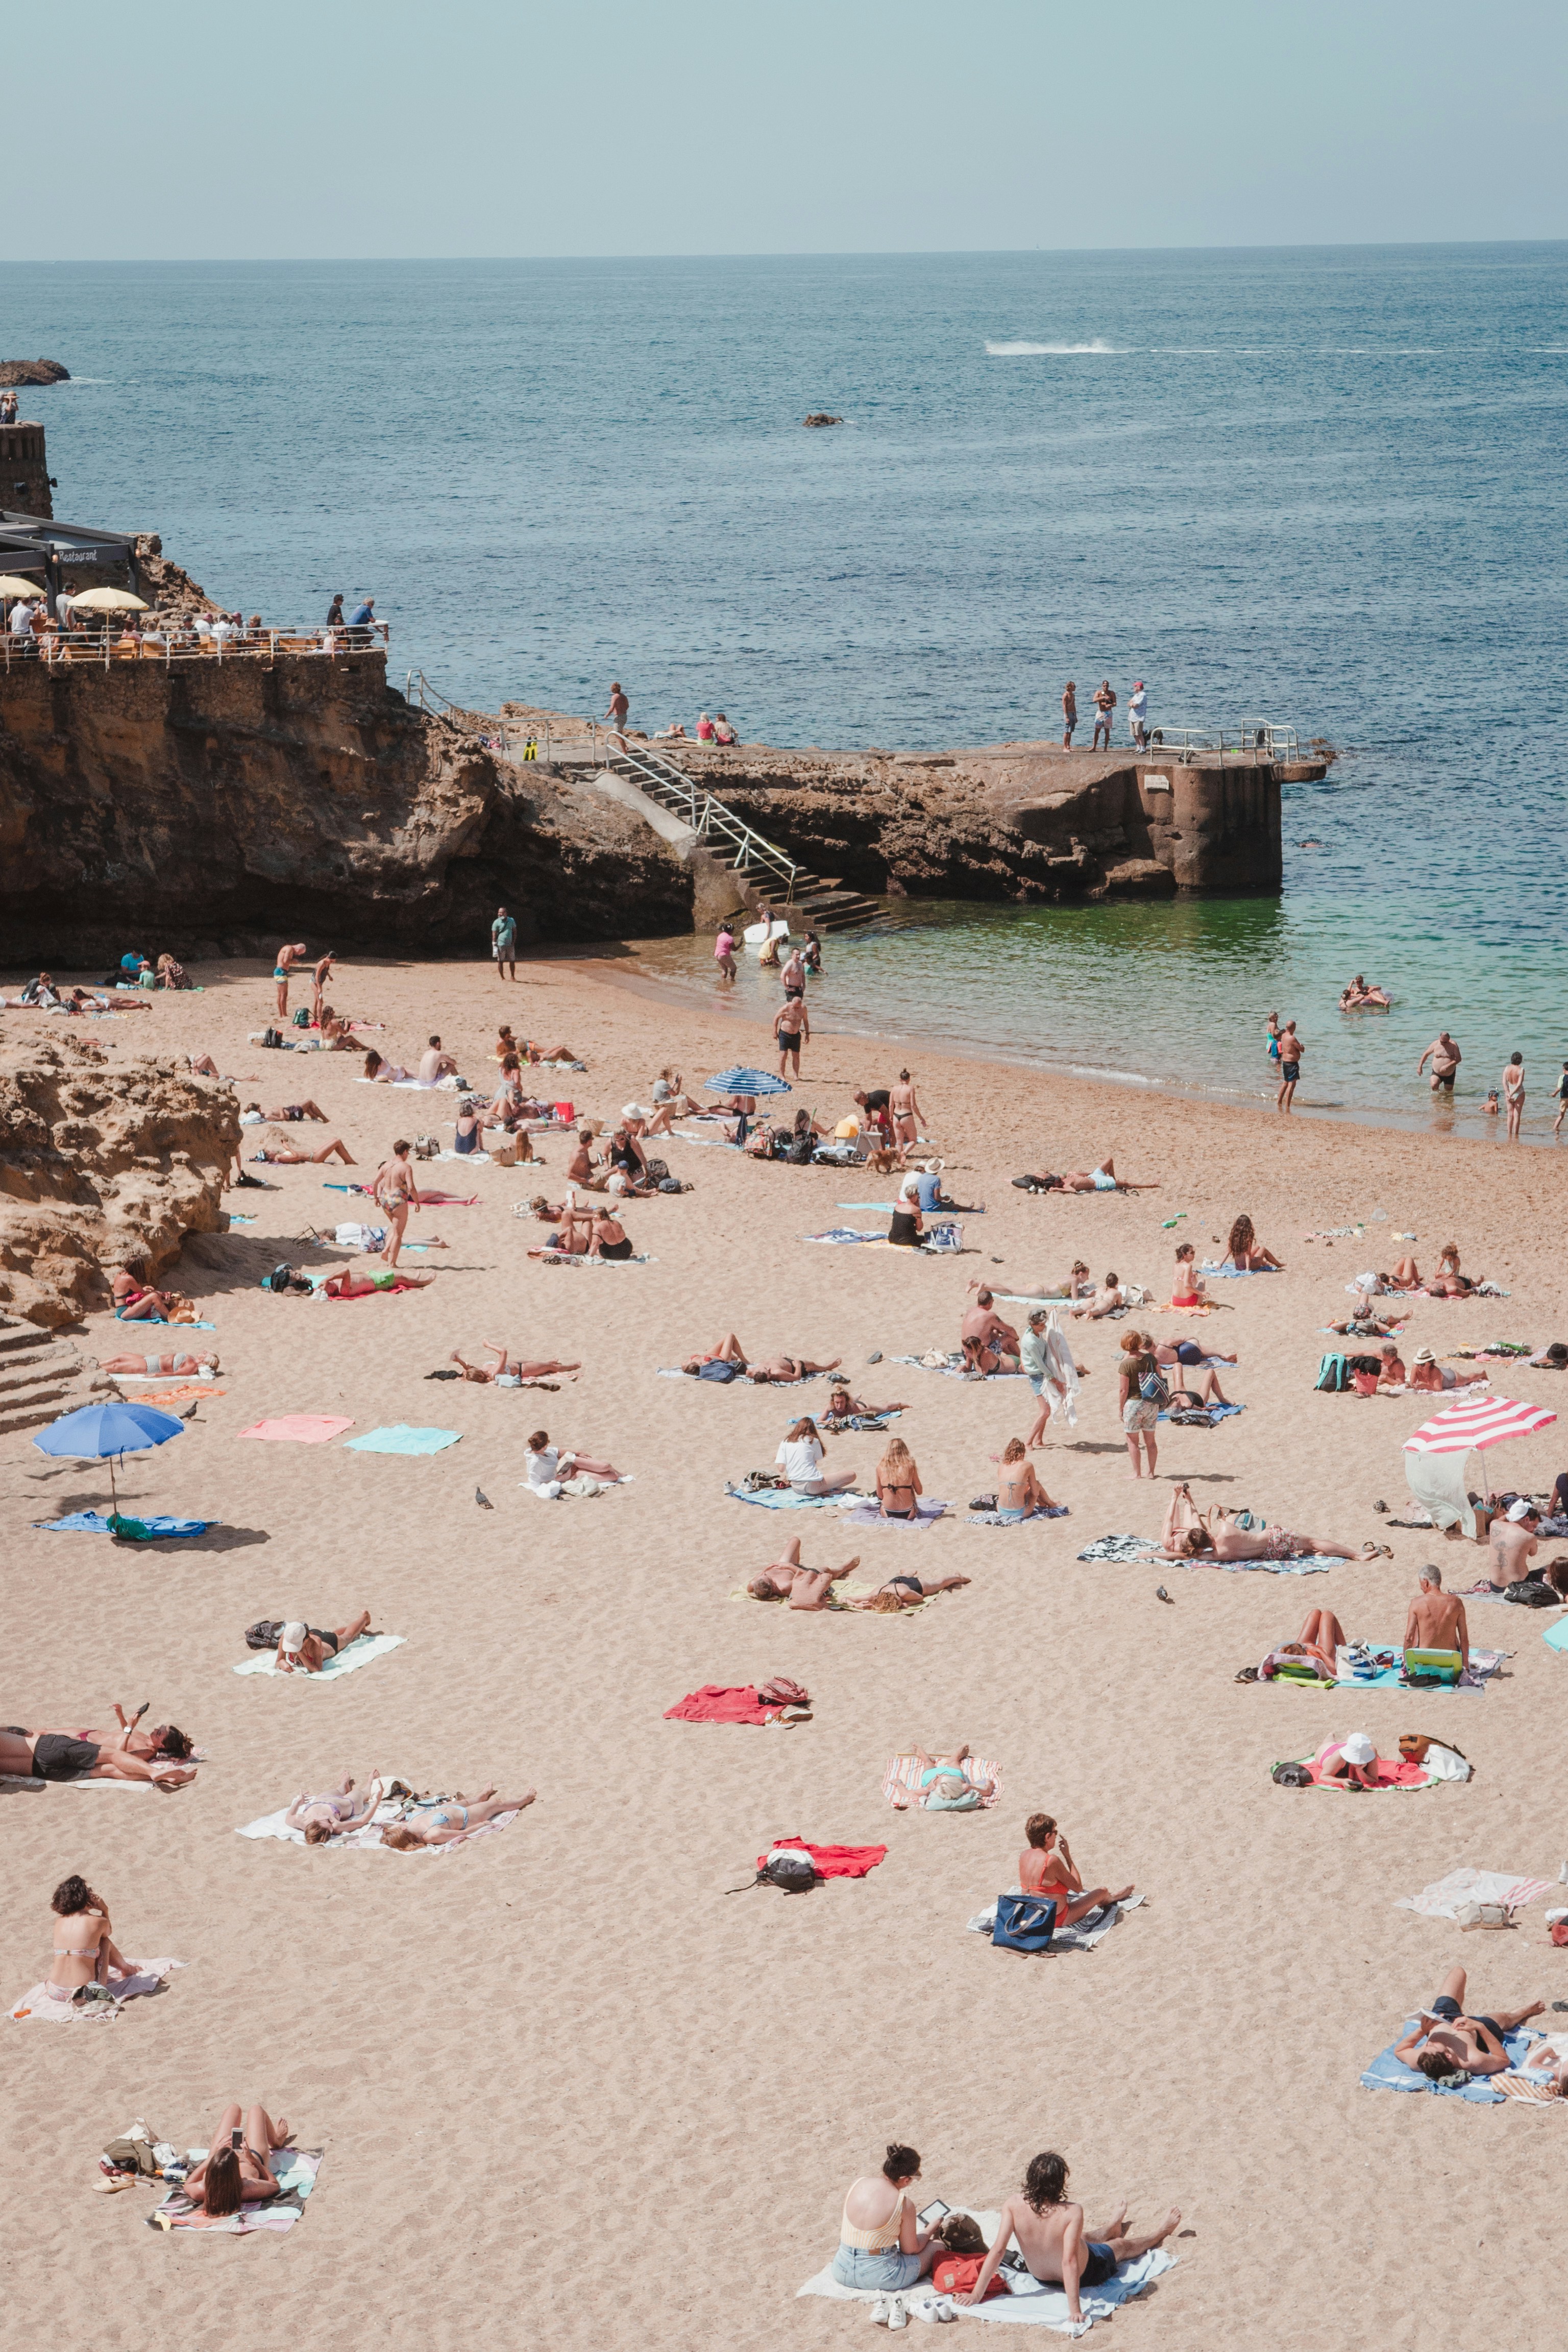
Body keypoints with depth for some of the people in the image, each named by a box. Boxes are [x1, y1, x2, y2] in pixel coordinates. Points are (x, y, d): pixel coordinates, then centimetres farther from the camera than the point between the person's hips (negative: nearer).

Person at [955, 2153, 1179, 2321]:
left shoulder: (1014, 2205, -30)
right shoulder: (1072, 2213, -39)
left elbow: (997, 2251, -29)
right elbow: (1070, 2261, -41)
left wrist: (976, 2295, -24)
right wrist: (1075, 2309, -38)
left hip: (1040, 2276, 3)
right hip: (1083, 2275, -3)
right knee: (1122, 2245, 29)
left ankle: (1112, 2228, 69)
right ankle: (1159, 2234, 60)